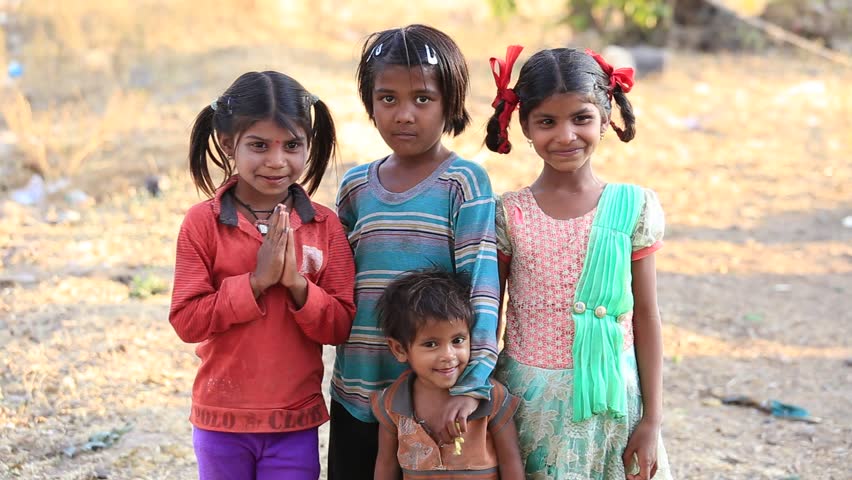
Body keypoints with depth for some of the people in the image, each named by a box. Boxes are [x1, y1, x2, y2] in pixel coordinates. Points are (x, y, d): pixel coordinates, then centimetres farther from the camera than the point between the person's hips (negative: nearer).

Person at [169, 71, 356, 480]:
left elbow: (340, 326, -3)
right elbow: (185, 320, -12)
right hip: (222, 419, -1)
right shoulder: (202, 223, -8)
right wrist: (256, 281, -20)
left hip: (296, 421, 1)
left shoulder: (325, 225, -2)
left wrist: (297, 283, -20)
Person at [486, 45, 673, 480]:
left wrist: (652, 421, 0)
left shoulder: (634, 207, -3)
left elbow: (647, 320, 0)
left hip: (611, 400, 0)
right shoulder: (508, 215, -4)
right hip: (531, 406, 0)